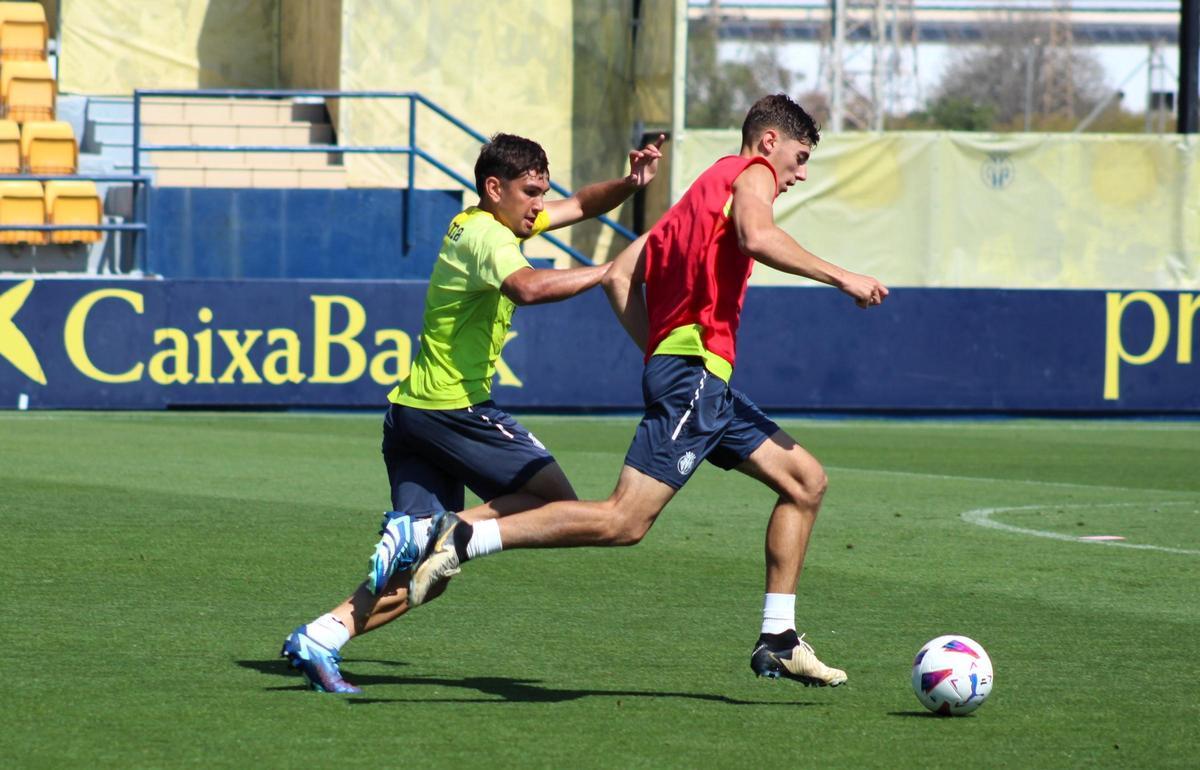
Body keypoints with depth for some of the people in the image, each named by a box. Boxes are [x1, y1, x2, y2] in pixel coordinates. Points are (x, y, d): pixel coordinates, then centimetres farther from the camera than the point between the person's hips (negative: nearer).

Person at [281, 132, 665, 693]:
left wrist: (630, 183, 8)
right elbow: (528, 288, -35)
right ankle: (423, 533, -13)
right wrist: (610, 271, -30)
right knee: (556, 501, -3)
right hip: (454, 406, -10)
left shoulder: (488, 223, 18)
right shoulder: (486, 236, -13)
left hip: (412, 409, 10)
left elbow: (582, 205, 26)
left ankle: (318, 639, -10)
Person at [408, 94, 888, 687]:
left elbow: (620, 276, 22)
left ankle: (778, 640, 13)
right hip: (695, 371, -10)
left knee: (805, 482, 15)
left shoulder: (703, 191, 28)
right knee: (625, 520, -17)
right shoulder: (751, 171, 3)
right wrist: (840, 277, -15)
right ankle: (464, 540, -19)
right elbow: (756, 236, -21)